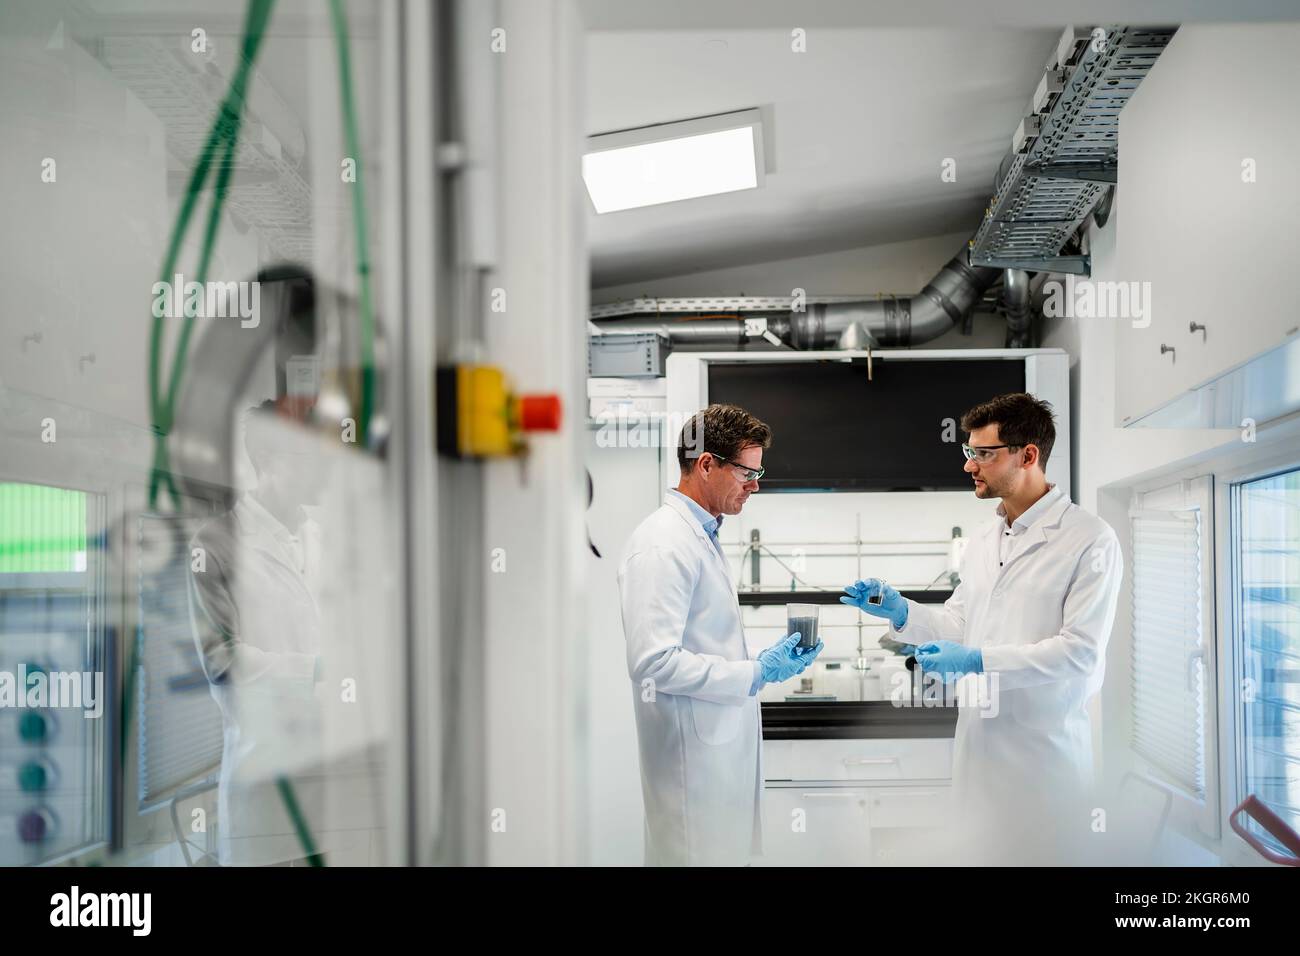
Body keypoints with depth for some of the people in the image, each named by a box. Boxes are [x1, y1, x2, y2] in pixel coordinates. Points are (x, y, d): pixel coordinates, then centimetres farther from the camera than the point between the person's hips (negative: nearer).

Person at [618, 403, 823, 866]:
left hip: (723, 741, 10)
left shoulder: (701, 536, 14)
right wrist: (756, 674, -19)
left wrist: (763, 661, 7)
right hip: (694, 754, -10)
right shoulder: (662, 543, -17)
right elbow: (653, 662, -24)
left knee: (730, 854, 14)